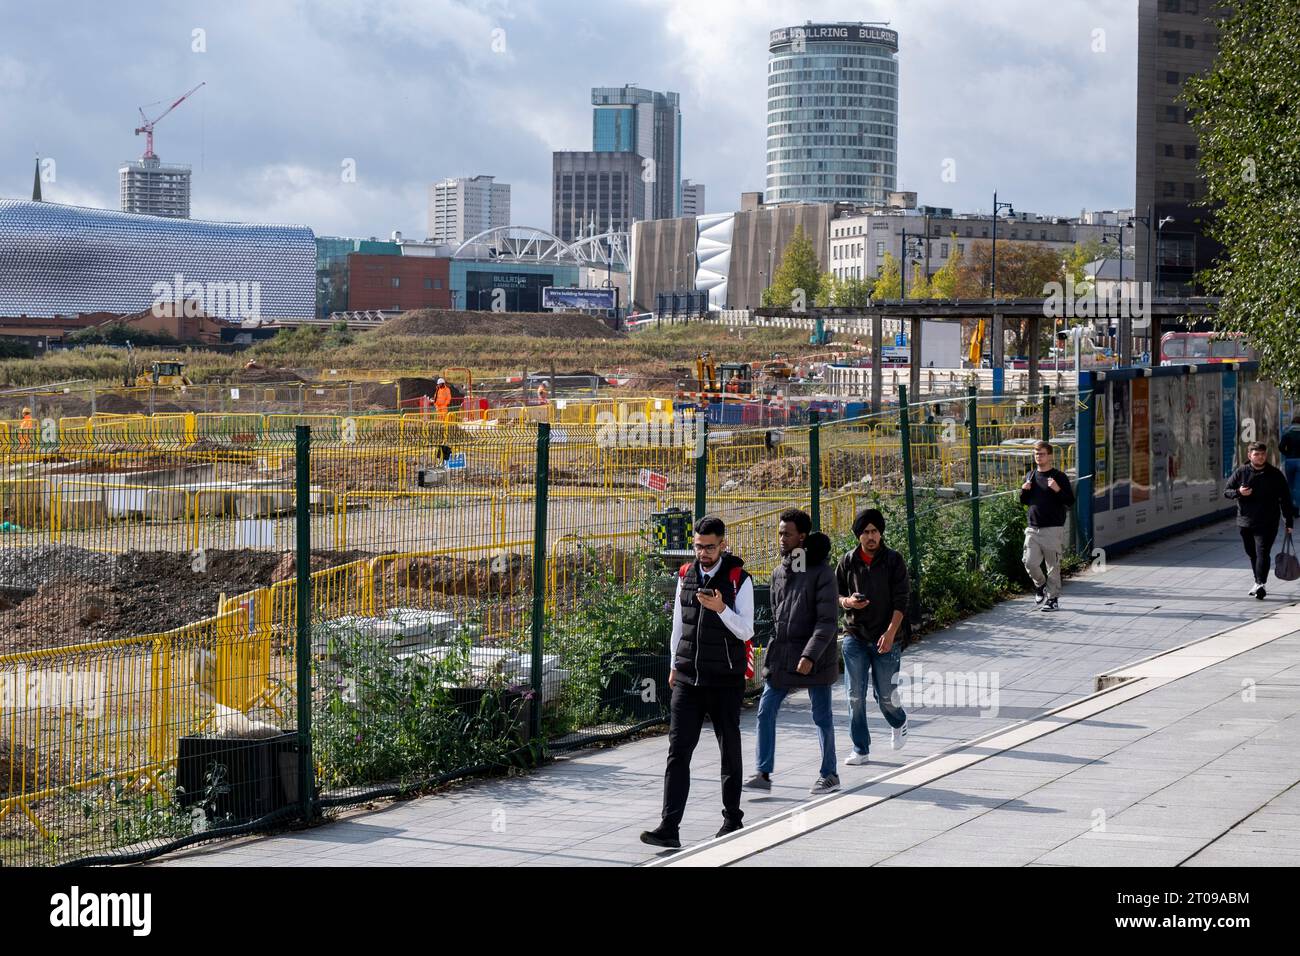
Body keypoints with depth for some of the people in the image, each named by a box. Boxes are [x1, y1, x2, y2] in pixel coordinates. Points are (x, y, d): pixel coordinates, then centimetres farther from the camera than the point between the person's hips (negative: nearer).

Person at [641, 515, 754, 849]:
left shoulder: (739, 579, -5)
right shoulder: (685, 576, 8)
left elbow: (745, 630, -10)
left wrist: (721, 608, -25)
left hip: (725, 680, -3)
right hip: (687, 678, 3)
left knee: (730, 750, 9)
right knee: (678, 749, -6)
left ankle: (732, 818, 24)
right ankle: (669, 828, -12)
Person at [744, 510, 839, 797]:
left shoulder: (822, 573, -11)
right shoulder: (779, 573, 9)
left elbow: (828, 621, -16)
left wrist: (810, 655, -24)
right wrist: (775, 651, 13)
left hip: (815, 657, -6)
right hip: (782, 655, 6)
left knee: (822, 716, 5)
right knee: (766, 711, 0)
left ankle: (829, 774, 17)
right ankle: (764, 774, 3)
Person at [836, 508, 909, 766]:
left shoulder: (893, 560, -4)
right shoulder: (848, 561, 3)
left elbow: (901, 601, -7)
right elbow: (834, 594, 12)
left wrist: (891, 632, -17)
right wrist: (847, 602, -12)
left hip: (885, 638, -2)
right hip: (855, 636, 2)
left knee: (886, 696, 3)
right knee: (855, 696, -1)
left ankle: (899, 722, 38)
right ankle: (861, 750, 7)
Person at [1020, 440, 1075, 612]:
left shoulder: (1059, 476, -2)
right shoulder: (1030, 476, 14)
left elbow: (1070, 501, -5)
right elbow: (1024, 502, 23)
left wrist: (1058, 490, -22)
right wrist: (1024, 491, 1)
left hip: (1053, 529, -5)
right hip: (1032, 528, 5)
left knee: (1053, 565, -2)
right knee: (1029, 562, -2)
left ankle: (1053, 598, 8)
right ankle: (1040, 585, 25)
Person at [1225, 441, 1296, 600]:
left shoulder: (1276, 475, 1)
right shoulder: (1241, 473, 4)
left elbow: (1285, 499, 6)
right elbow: (1226, 491, 9)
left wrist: (1289, 521, 3)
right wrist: (1238, 492, -14)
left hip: (1267, 523, -3)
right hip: (1245, 522, 3)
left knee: (1263, 553, -15)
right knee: (1252, 554, 12)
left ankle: (1260, 584, -24)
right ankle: (1258, 582, 26)